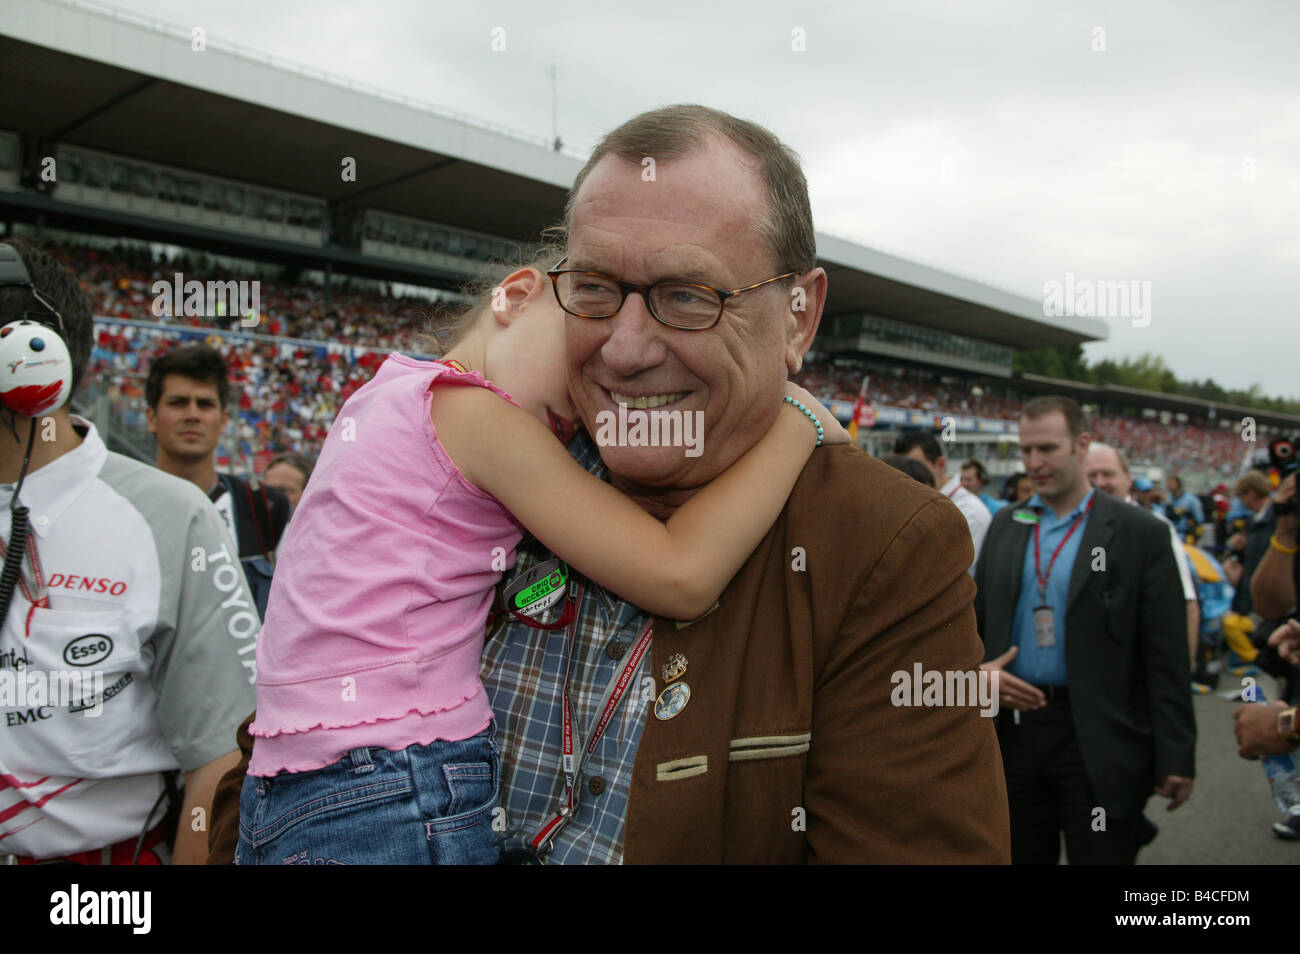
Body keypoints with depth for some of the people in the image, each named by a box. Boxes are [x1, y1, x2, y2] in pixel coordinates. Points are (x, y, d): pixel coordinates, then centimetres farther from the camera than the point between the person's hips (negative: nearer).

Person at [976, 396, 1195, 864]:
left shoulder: (1139, 533, -5)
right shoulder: (1004, 526, 9)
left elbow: (1166, 657, -7)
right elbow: (977, 618, 14)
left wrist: (1175, 758, -9)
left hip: (1099, 742, -4)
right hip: (1014, 731, 4)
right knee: (1021, 855, 15)